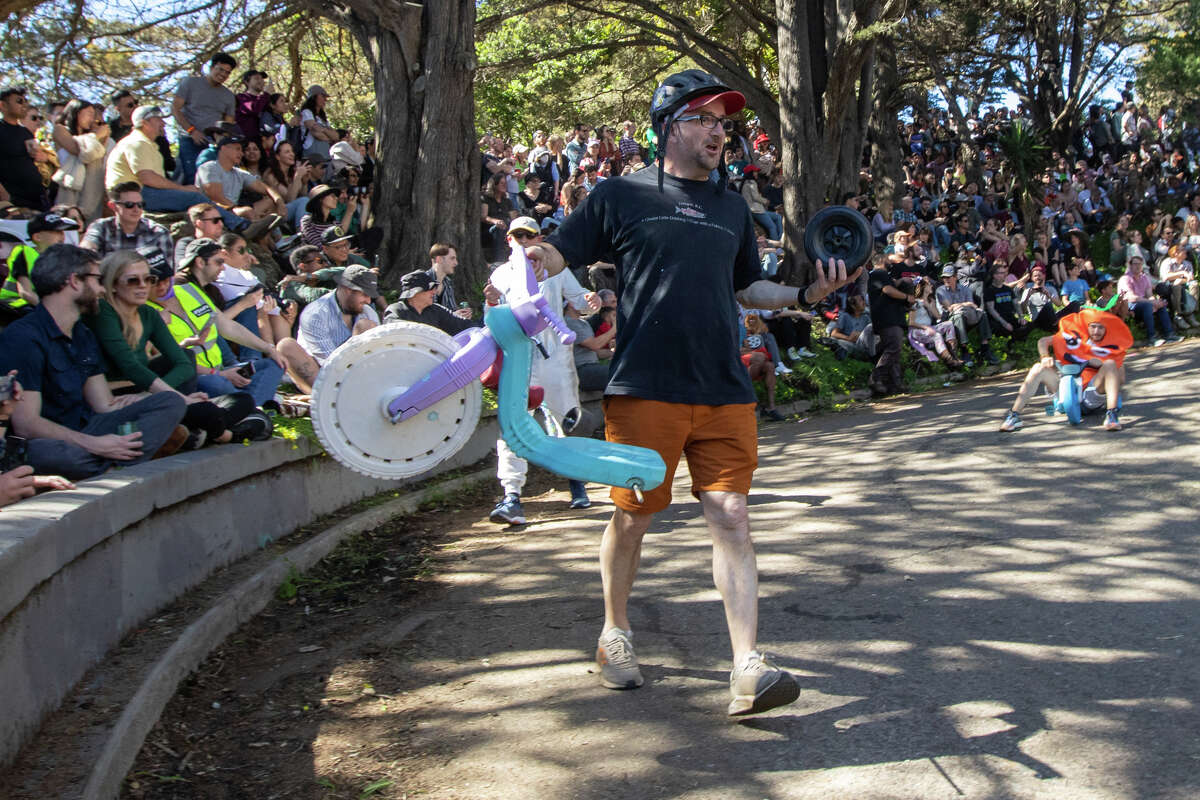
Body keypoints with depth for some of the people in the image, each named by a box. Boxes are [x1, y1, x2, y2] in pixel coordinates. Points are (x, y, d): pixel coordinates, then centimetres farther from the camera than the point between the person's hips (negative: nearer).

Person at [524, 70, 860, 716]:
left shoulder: (732, 208, 18)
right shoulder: (621, 195, 3)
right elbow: (558, 251, 2)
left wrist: (804, 295, 10)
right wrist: (535, 262, -20)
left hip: (724, 394, 4)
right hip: (644, 390, -3)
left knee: (731, 518, -4)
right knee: (633, 517, 6)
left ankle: (747, 669, -4)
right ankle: (615, 635, 30)